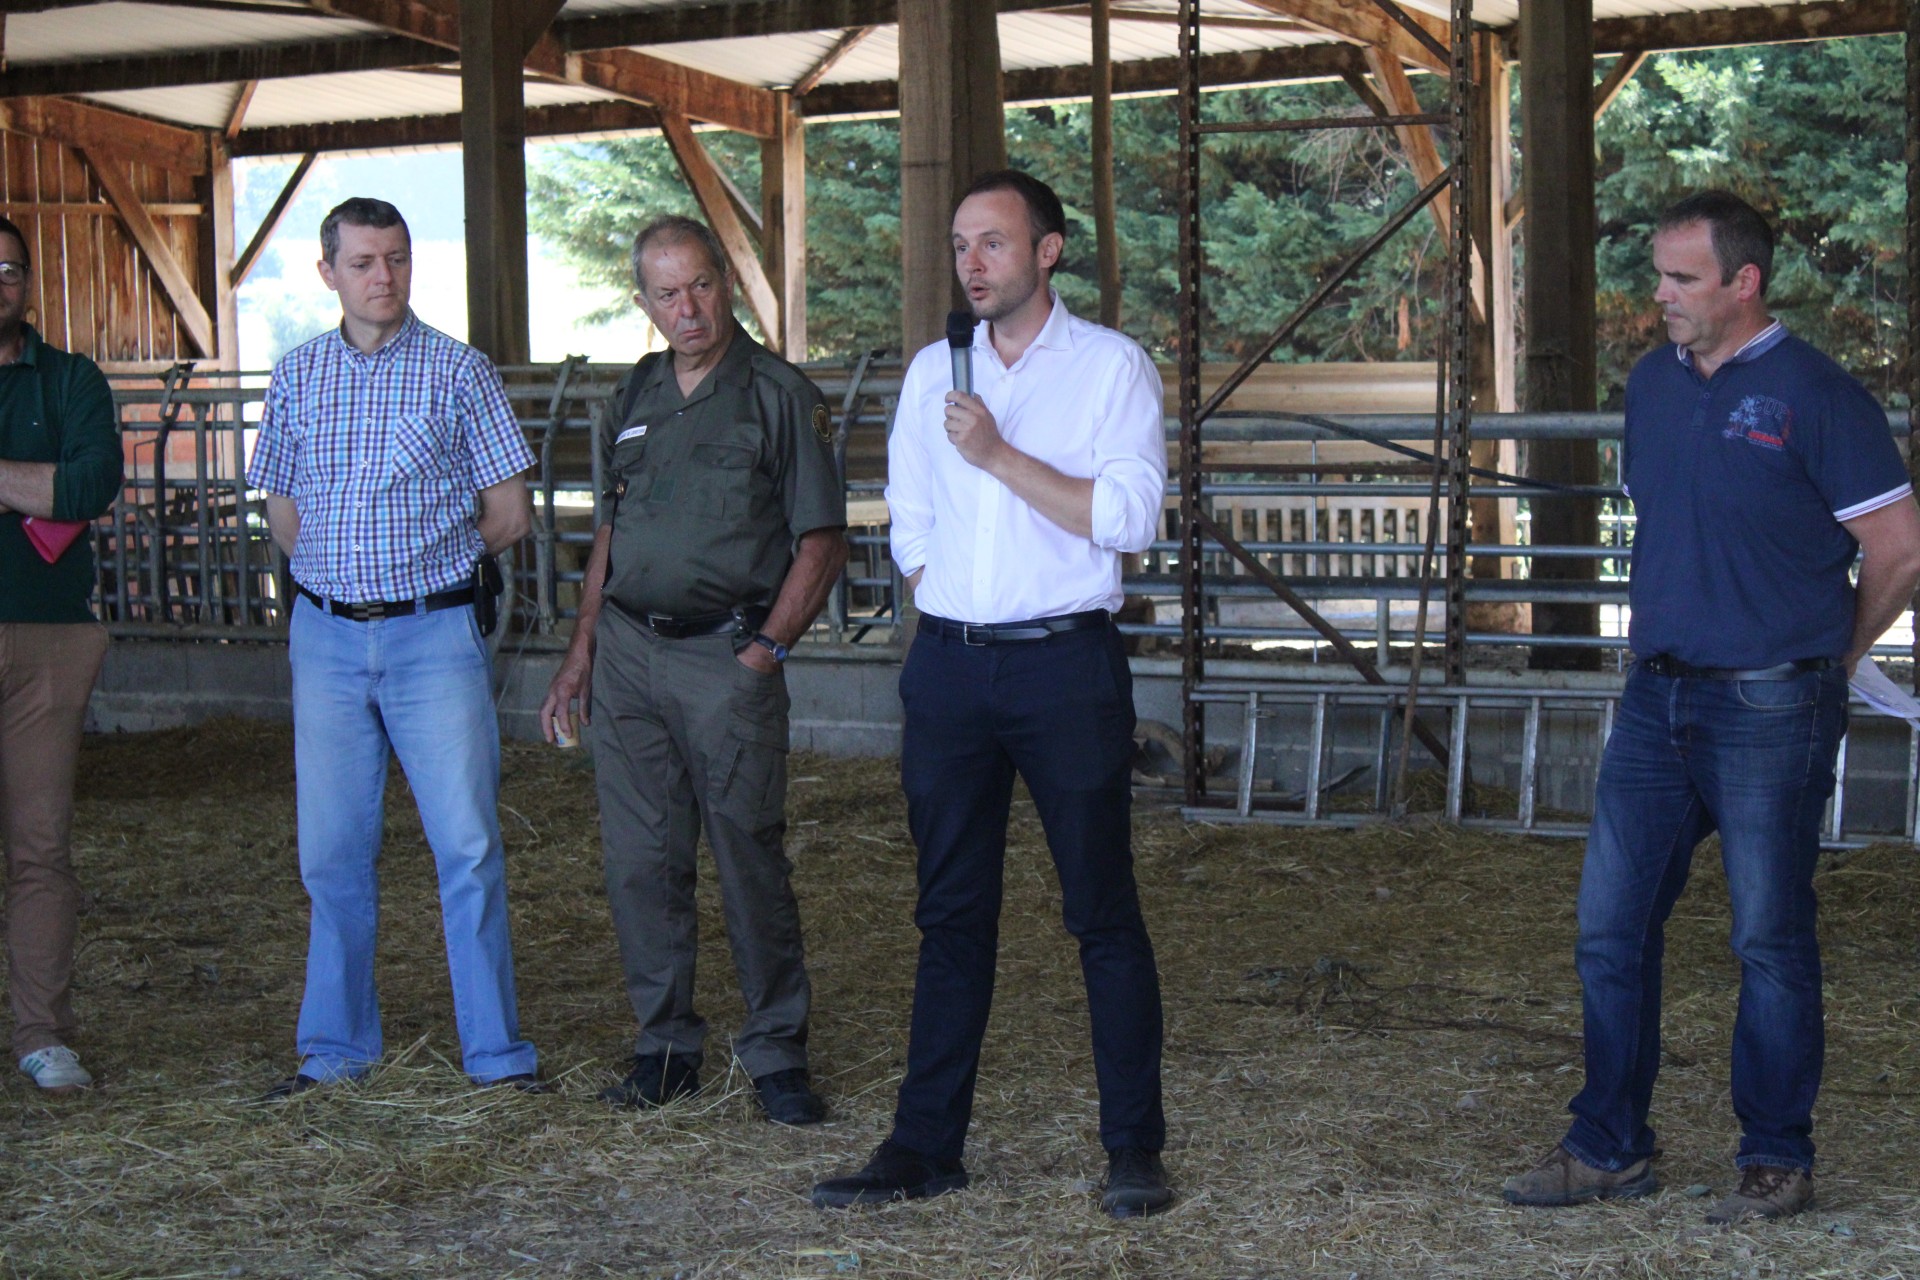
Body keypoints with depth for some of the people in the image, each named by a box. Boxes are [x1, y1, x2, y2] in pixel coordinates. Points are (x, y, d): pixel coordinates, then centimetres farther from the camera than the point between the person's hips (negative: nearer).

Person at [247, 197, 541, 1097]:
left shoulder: (458, 372, -1)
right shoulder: (297, 376, 9)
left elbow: (510, 515, 0)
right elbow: (283, 511, 17)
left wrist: (423, 560, 5)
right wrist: (340, 572, 7)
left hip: (433, 633, -3)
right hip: (327, 636, 3)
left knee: (468, 846, -4)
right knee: (331, 850, 8)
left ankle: (496, 1050, 5)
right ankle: (336, 1046, 21)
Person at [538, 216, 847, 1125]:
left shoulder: (778, 395, -2)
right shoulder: (634, 397, 14)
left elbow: (821, 543, -3)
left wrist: (765, 650, -11)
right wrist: (580, 655, 14)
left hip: (727, 656, -5)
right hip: (626, 650, 5)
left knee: (750, 857, -4)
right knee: (640, 861, 6)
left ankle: (776, 1054, 7)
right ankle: (666, 1044, 18)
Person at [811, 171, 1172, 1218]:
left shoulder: (1112, 367, -1)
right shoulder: (932, 372, 13)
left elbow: (1128, 517, -12)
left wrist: (1000, 456, -15)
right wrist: (946, 611, 8)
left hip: (1066, 664, -4)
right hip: (948, 662, 4)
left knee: (1103, 912, 0)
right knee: (951, 912, 8)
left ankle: (1133, 1148, 8)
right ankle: (926, 1144, 14)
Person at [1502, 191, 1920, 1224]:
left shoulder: (1813, 395, -10)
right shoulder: (1653, 384, 10)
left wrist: (1827, 660, 4)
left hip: (1769, 709, -6)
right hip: (1658, 697, 7)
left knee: (1770, 939, 3)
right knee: (1610, 925, 6)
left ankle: (1776, 1160, 16)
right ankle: (1609, 1147, 17)